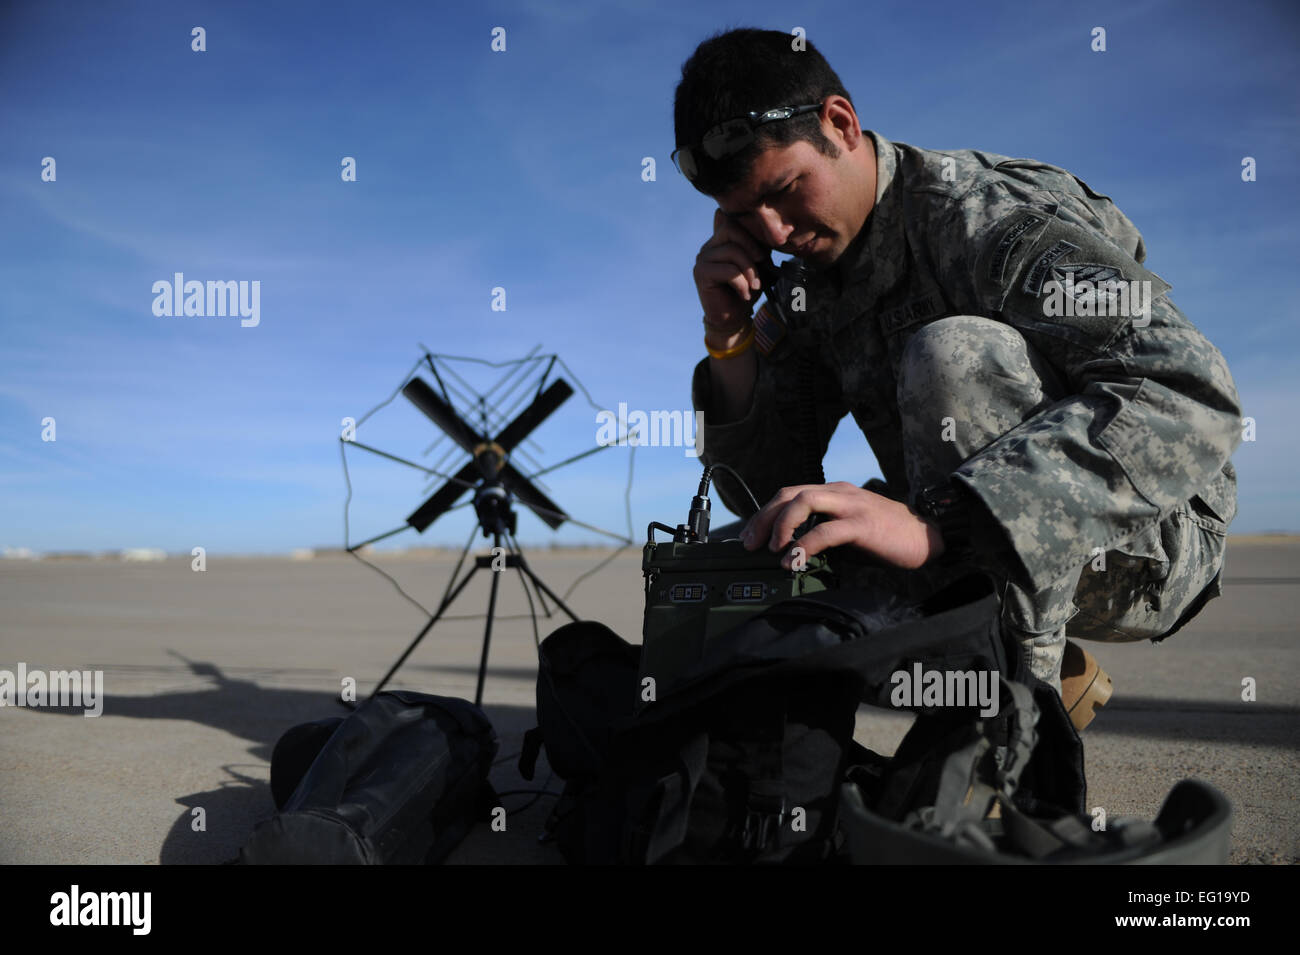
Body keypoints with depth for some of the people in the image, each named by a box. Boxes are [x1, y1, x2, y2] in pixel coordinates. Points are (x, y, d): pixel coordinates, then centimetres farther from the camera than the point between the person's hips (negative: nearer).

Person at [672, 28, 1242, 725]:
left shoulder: (989, 211, -18)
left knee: (954, 351, -28)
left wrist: (933, 523, -44)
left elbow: (1191, 393, -34)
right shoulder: (804, 289, 4)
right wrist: (730, 337, -13)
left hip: (1151, 541, -7)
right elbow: (764, 493, 3)